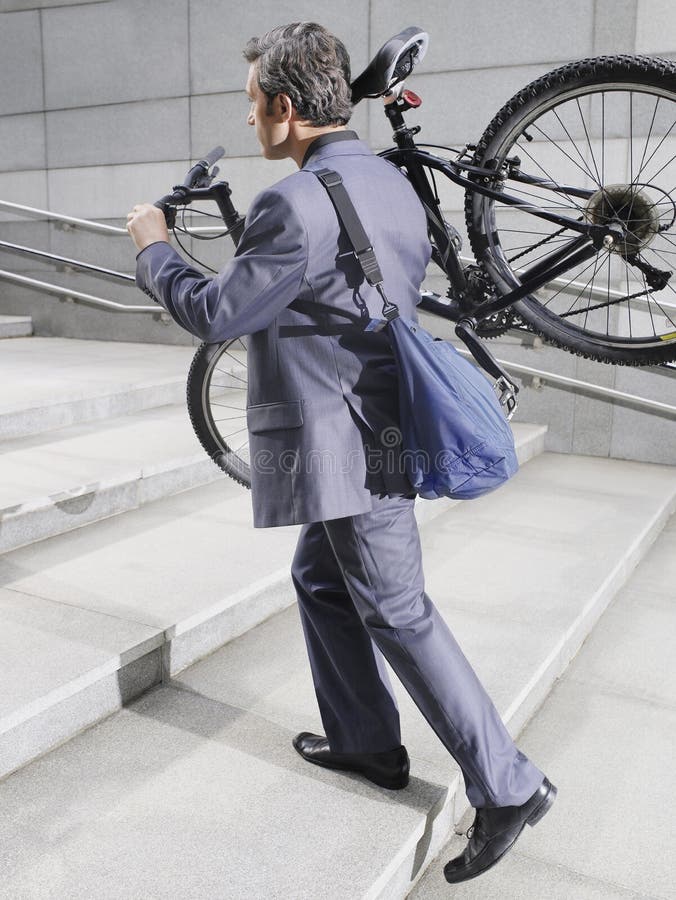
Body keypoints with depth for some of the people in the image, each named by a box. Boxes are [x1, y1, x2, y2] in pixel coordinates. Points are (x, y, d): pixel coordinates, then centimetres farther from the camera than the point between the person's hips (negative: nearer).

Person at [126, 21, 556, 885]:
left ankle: (507, 785, 13)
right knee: (321, 579, 21)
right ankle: (366, 744, 35)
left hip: (349, 446, -10)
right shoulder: (393, 182, 9)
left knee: (396, 613, 1)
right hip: (380, 427, 10)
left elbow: (216, 313, -13)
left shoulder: (298, 202, -20)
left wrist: (153, 248, 4)